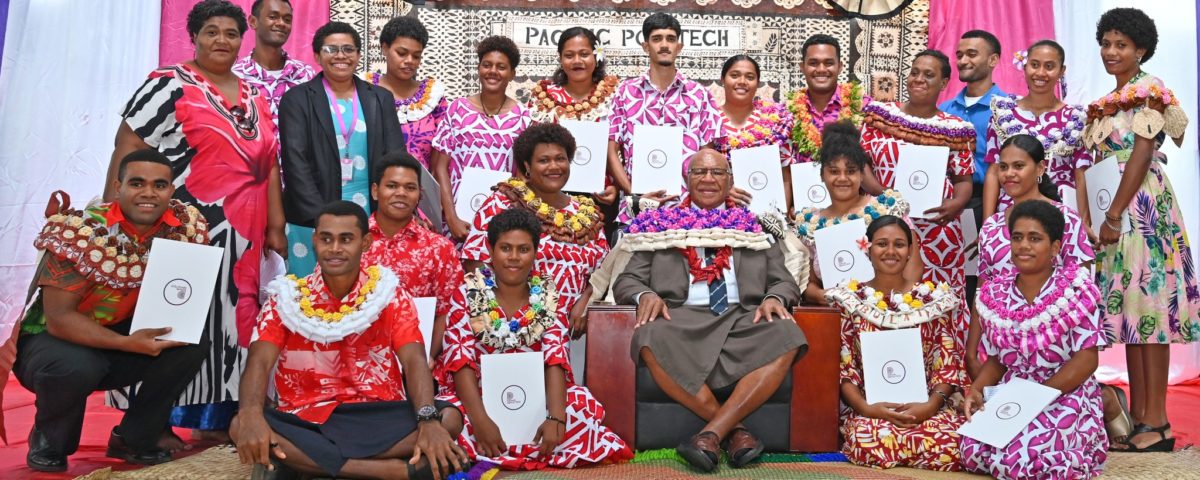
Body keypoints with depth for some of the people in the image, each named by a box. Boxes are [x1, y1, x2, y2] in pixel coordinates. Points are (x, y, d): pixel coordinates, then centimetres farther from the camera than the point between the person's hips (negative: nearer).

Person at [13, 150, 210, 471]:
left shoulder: (185, 224, -13)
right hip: (50, 340, -4)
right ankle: (49, 443, -1)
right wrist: (127, 343, -35)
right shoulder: (82, 232, -25)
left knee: (194, 342, -18)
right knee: (77, 367, -36)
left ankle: (133, 439, 0)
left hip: (124, 332, 5)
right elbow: (58, 318, -25)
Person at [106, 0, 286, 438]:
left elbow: (269, 165, 15)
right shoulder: (170, 85, -1)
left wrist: (275, 227, 9)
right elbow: (127, 150, -6)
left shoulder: (255, 99, 16)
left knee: (231, 319, 7)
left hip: (240, 236, 6)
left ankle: (218, 416, 17)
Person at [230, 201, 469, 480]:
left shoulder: (388, 293, 1)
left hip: (378, 418, 0)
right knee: (241, 427, -30)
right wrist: (251, 416, -33)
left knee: (448, 417, -27)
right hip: (306, 420, 1)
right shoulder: (287, 298, 3)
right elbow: (259, 363, -10)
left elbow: (414, 361, -11)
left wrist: (429, 420, -30)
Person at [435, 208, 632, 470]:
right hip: (479, 393, -2)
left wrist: (556, 417, -27)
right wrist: (481, 420, -29)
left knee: (584, 404, -25)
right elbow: (460, 357, -14)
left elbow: (555, 357, -10)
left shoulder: (547, 293, 0)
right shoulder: (469, 290, -5)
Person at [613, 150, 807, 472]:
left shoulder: (756, 225, 21)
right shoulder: (661, 223, 18)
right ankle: (734, 429, -22)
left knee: (787, 336, -31)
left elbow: (784, 281, 17)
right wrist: (645, 294, -11)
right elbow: (626, 281, 14)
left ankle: (712, 433, -29)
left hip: (743, 319, 1)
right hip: (683, 320, -1)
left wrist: (775, 297, -9)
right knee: (652, 340, -35)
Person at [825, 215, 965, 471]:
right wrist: (865, 408, -15)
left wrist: (931, 404, -14)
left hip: (925, 407, 2)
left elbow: (948, 363, 4)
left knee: (949, 447, -31)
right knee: (875, 447, -36)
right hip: (870, 408, -2)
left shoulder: (934, 298, 9)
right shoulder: (849, 299, 7)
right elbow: (842, 366, 1)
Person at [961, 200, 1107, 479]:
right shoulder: (995, 294, 4)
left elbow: (1086, 359, -14)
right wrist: (976, 389, -10)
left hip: (1067, 398, -4)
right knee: (973, 452, -19)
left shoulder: (1074, 288, -10)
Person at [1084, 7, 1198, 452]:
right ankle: (1137, 416, 13)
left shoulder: (1149, 89, -4)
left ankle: (1156, 424, -5)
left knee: (1146, 306, -9)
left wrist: (1114, 215, -18)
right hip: (1117, 213, 9)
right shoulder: (1110, 101, 20)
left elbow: (1141, 155, -14)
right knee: (1130, 310, 8)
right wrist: (1093, 217, 11)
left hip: (1141, 208, -9)